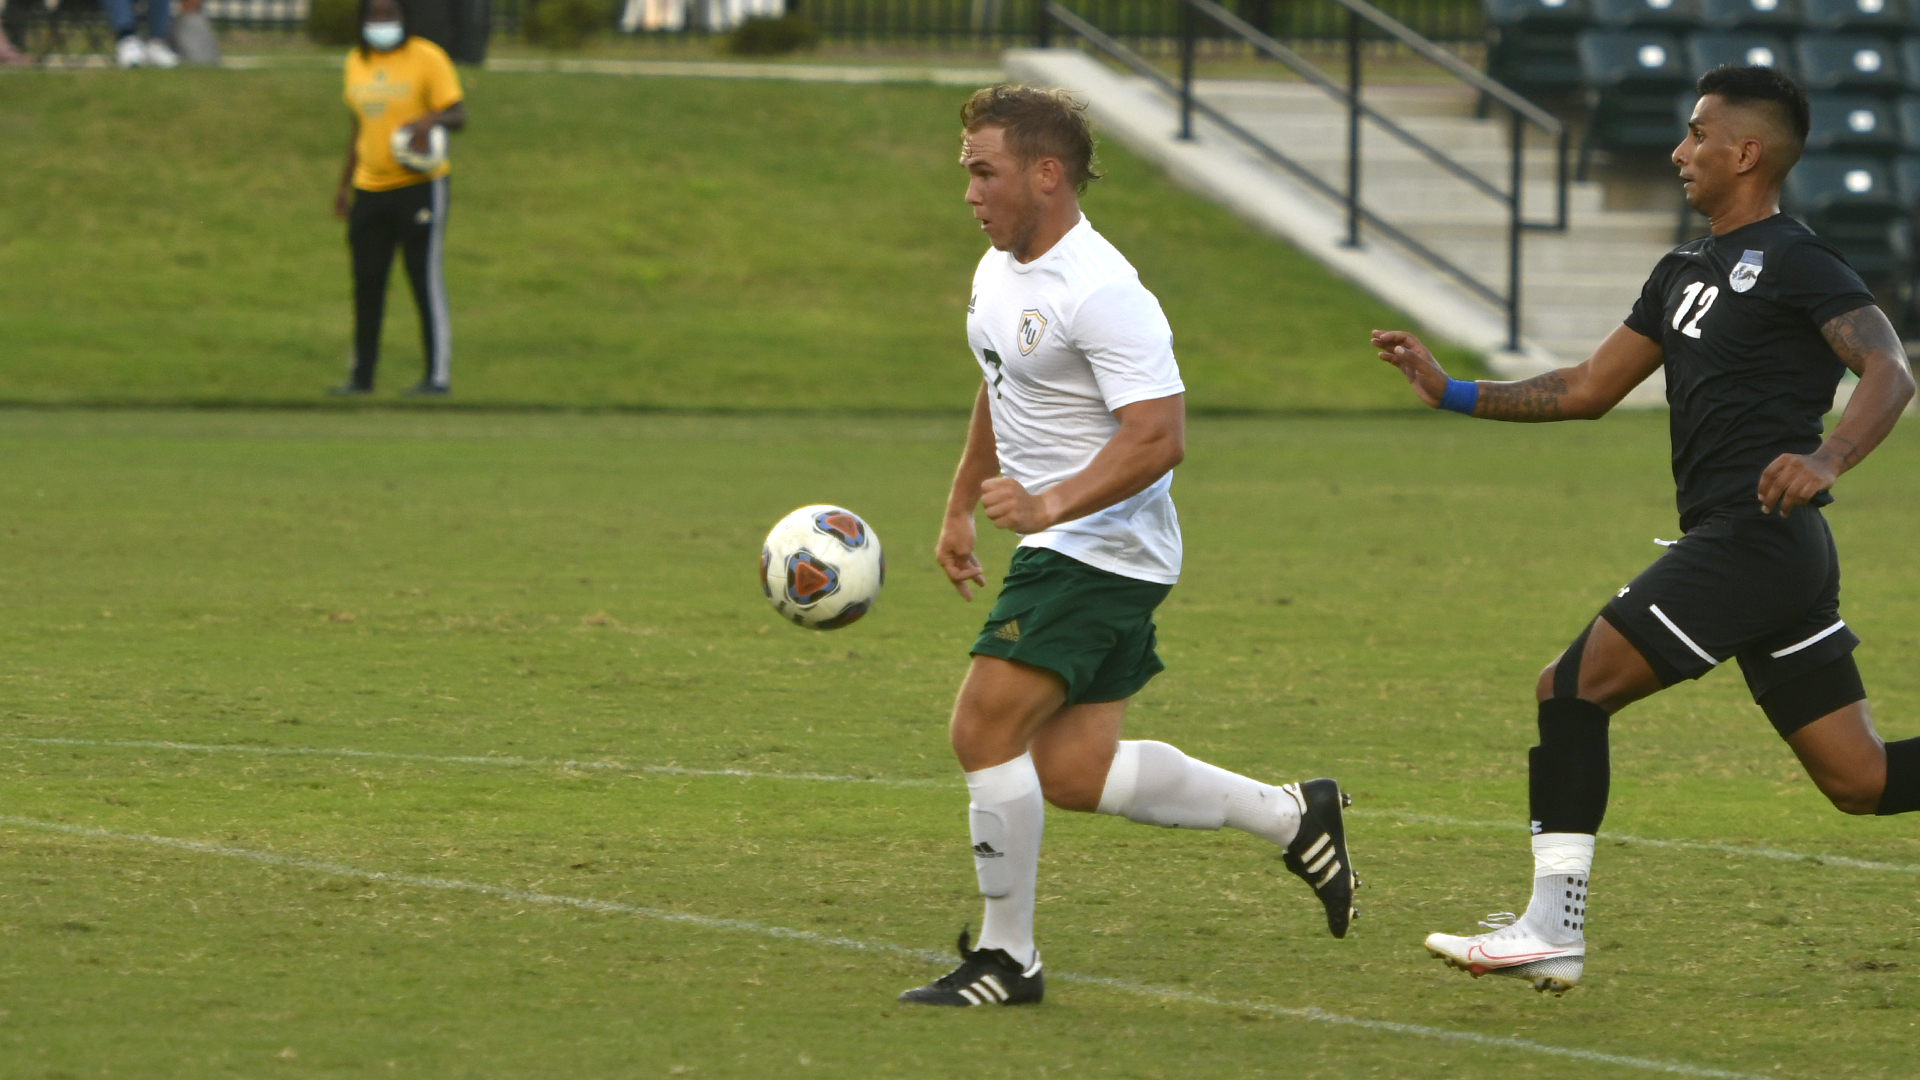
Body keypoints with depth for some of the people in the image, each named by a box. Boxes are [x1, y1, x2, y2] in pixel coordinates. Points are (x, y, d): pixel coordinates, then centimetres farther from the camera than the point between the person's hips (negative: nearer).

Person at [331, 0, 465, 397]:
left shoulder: (427, 58, -6)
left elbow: (458, 115, -10)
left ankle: (437, 376, -2)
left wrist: (430, 120, -32)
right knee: (367, 282, 7)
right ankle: (362, 375, 14)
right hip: (370, 187, 6)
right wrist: (344, 185, 21)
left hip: (419, 185, -6)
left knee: (426, 279, -5)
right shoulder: (356, 62, 14)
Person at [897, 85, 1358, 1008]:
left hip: (1102, 551, -10)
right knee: (1070, 771, 6)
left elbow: (1158, 438, -25)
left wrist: (1048, 505, -34)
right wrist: (959, 509, 30)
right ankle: (1292, 817, 18)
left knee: (984, 730, -13)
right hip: (1060, 549, 10)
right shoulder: (999, 273, 10)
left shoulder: (1101, 293, -20)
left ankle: (1007, 957, -1)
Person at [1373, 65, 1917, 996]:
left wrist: (1826, 460, -34)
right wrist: (1453, 393, 20)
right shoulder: (1685, 272, 22)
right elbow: (1589, 390, 26)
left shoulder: (1796, 263, -7)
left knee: (1572, 688, -9)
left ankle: (1551, 932, -7)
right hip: (1736, 544, 9)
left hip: (1754, 534, -9)